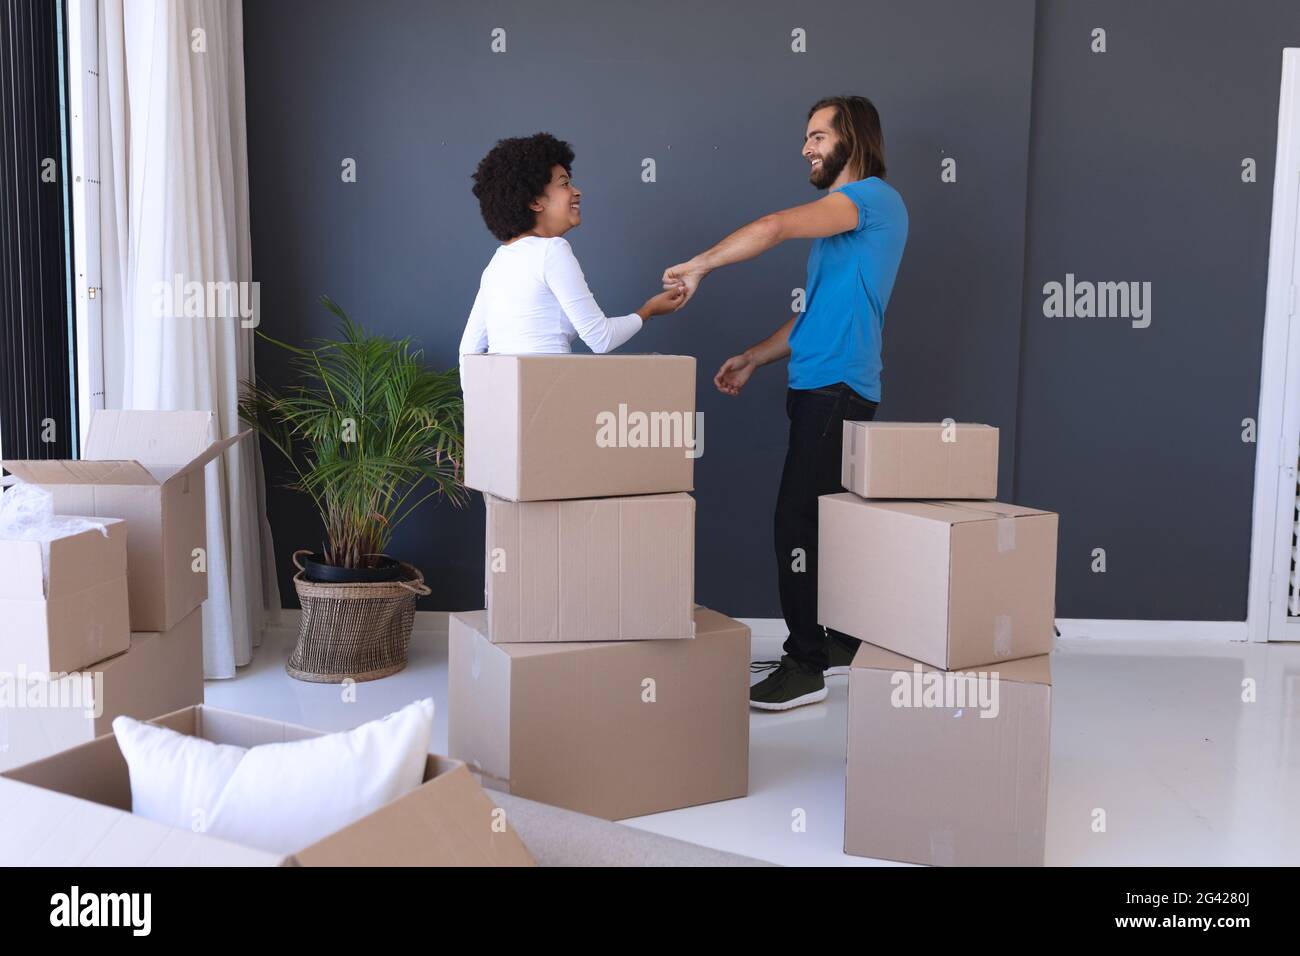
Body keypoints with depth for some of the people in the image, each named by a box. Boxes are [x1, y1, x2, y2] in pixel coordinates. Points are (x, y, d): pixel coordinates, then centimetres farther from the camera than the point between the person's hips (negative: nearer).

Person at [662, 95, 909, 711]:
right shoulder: (840, 216, 23)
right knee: (826, 519, 13)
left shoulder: (874, 197, -8)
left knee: (797, 522, -11)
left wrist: (699, 265, -13)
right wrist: (753, 359, 19)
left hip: (836, 389, -10)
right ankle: (846, 643, 23)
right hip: (818, 388, 10)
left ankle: (806, 666, -4)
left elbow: (775, 228, -21)